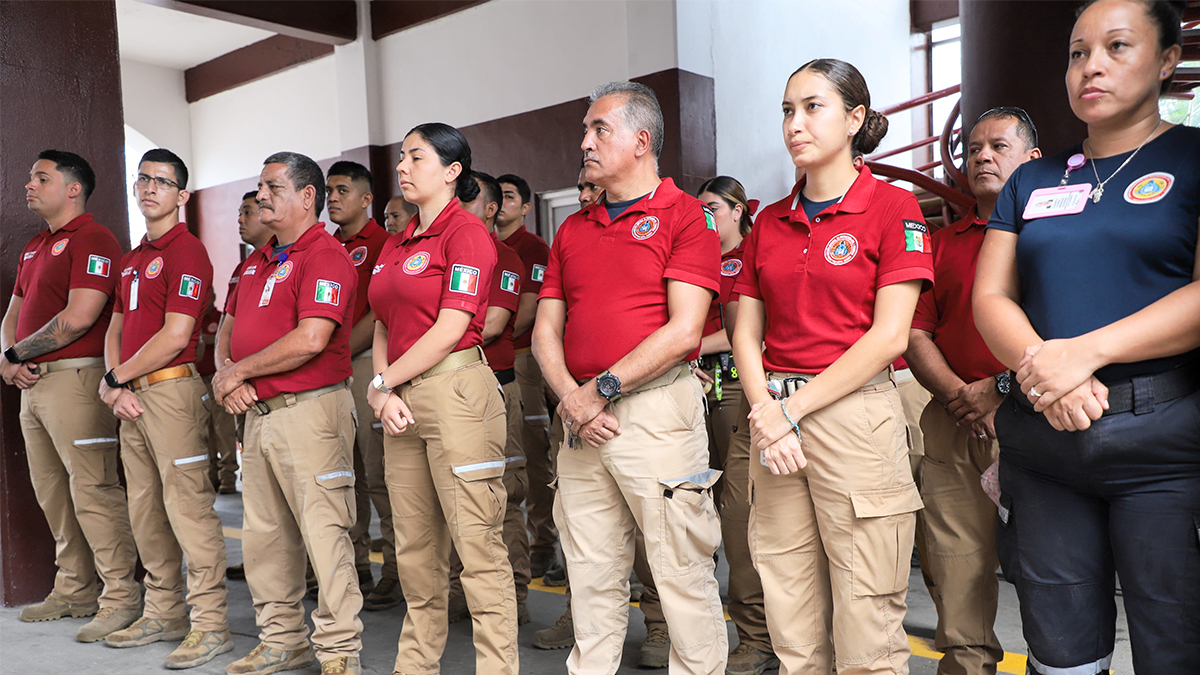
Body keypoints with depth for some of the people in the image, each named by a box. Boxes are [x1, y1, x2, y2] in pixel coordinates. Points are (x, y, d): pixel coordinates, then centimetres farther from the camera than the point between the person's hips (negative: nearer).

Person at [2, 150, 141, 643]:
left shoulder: (92, 239, -9)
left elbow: (78, 318, -19)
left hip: (75, 378, -10)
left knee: (92, 488, -9)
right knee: (52, 491, 14)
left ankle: (121, 598, -2)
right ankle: (74, 590, 25)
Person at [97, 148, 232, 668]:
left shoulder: (187, 251, -9)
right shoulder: (133, 258, 20)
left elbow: (175, 337, -16)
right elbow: (115, 328, 18)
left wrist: (115, 379, -7)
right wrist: (118, 388, 1)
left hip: (172, 389, -9)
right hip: (131, 397, 9)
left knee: (187, 505, -7)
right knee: (145, 510, 14)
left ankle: (210, 624, 0)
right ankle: (163, 614, 26)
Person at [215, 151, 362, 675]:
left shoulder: (325, 255, -10)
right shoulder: (257, 261, 19)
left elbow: (310, 339, -21)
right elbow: (233, 328, 21)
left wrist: (239, 371, -10)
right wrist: (230, 382, 1)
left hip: (310, 409, -9)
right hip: (258, 412, 10)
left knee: (324, 532, -5)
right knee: (263, 534, 15)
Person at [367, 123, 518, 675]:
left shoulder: (466, 232, -6)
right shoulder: (395, 245, 19)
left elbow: (450, 329, -13)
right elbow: (383, 327, 16)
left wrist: (382, 382, -6)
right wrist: (386, 393, 0)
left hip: (455, 390, -8)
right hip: (402, 400, 8)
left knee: (477, 544, -5)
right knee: (414, 546, 15)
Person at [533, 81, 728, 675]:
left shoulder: (685, 215, -2)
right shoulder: (572, 230, 18)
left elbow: (683, 329, -11)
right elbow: (546, 330, 12)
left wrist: (604, 388, -12)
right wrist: (571, 396, -5)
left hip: (656, 409, -6)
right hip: (581, 419, 6)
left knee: (682, 571, 1)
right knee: (591, 575, 13)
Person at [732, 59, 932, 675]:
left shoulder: (892, 208, -1)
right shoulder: (769, 222, 13)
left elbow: (889, 335, -9)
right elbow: (747, 334, 10)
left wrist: (794, 409, -10)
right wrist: (765, 414, -7)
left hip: (855, 413, -4)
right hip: (775, 420, 5)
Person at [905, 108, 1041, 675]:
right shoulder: (941, 244, 18)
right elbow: (915, 335, 10)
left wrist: (1006, 386, -13)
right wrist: (959, 395, -6)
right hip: (954, 432, 3)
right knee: (957, 578, 5)